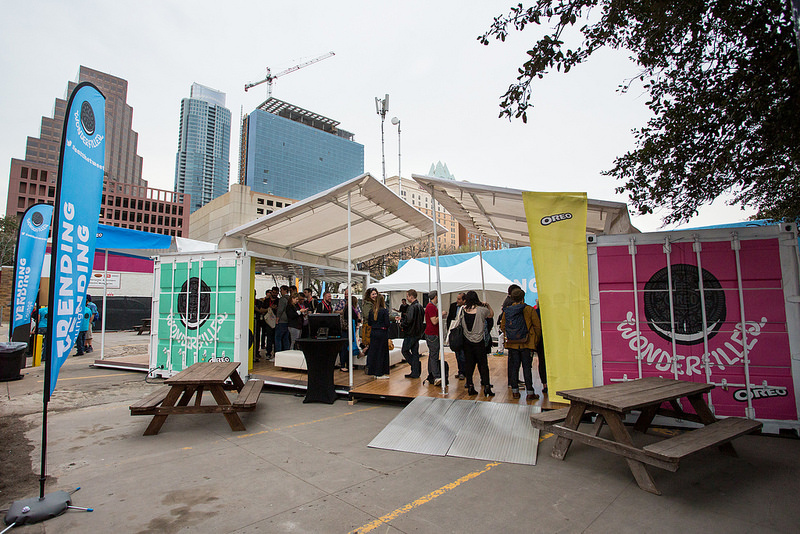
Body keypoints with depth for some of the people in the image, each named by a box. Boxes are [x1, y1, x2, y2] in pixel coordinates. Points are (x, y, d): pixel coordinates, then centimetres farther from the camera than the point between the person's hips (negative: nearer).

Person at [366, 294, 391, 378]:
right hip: (382, 333, -5)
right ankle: (380, 373, 9)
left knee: (373, 351, 11)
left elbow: (369, 323, 8)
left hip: (373, 333, 5)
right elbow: (387, 324, -12)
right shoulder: (384, 311, -11)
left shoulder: (372, 311, 3)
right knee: (381, 352, 3)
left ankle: (374, 372, 18)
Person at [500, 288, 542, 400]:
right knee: (527, 367, 4)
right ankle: (530, 393, 8)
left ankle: (515, 391, 15)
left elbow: (502, 327, 7)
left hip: (512, 344, 3)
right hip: (527, 344, -2)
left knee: (514, 367, 10)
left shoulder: (506, 311, 1)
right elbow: (537, 326, -4)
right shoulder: (529, 310, -7)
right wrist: (536, 341, 7)